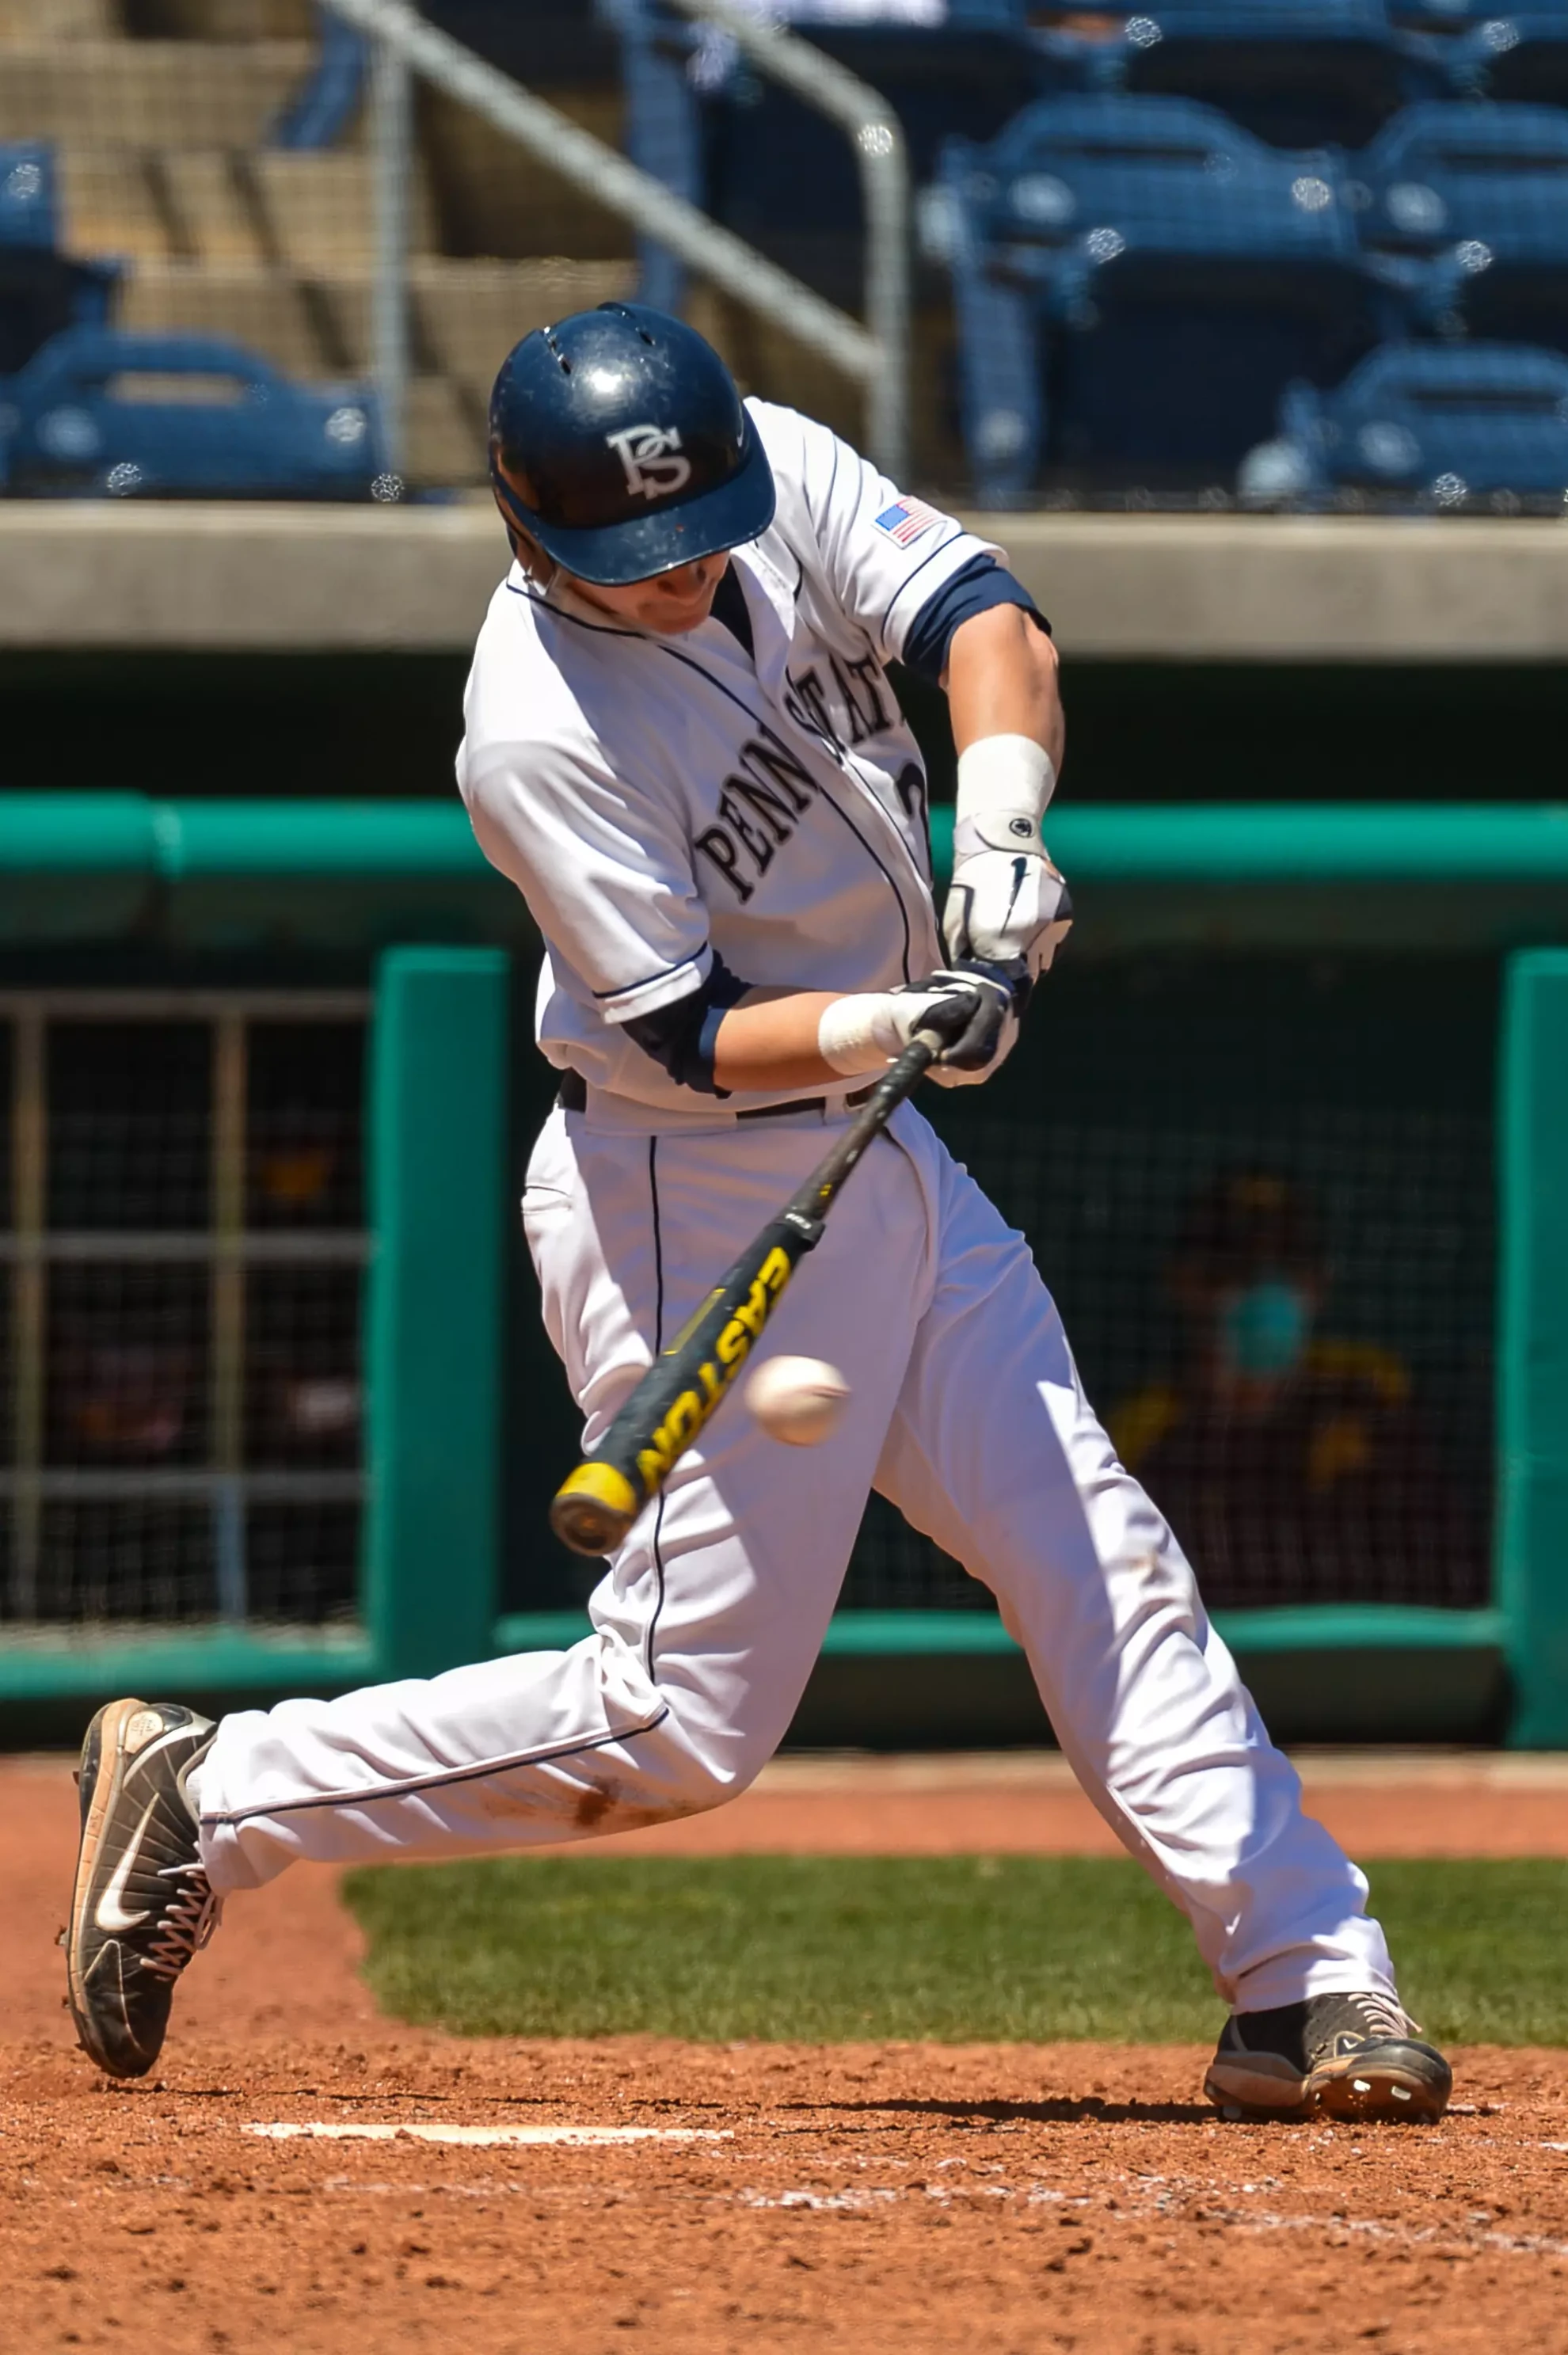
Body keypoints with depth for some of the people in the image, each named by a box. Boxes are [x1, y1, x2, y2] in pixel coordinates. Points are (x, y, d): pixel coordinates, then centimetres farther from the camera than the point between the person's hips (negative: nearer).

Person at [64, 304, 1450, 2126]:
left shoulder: (783, 474, -6)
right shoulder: (539, 732, -25)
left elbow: (989, 624, -12)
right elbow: (693, 1037, -23)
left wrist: (1000, 821, -30)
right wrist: (889, 1027, -40)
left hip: (875, 1157, 8)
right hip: (692, 1204, -8)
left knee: (1096, 1555, 4)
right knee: (680, 1726, -4)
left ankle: (1304, 1978, 7)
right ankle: (205, 1800, 7)